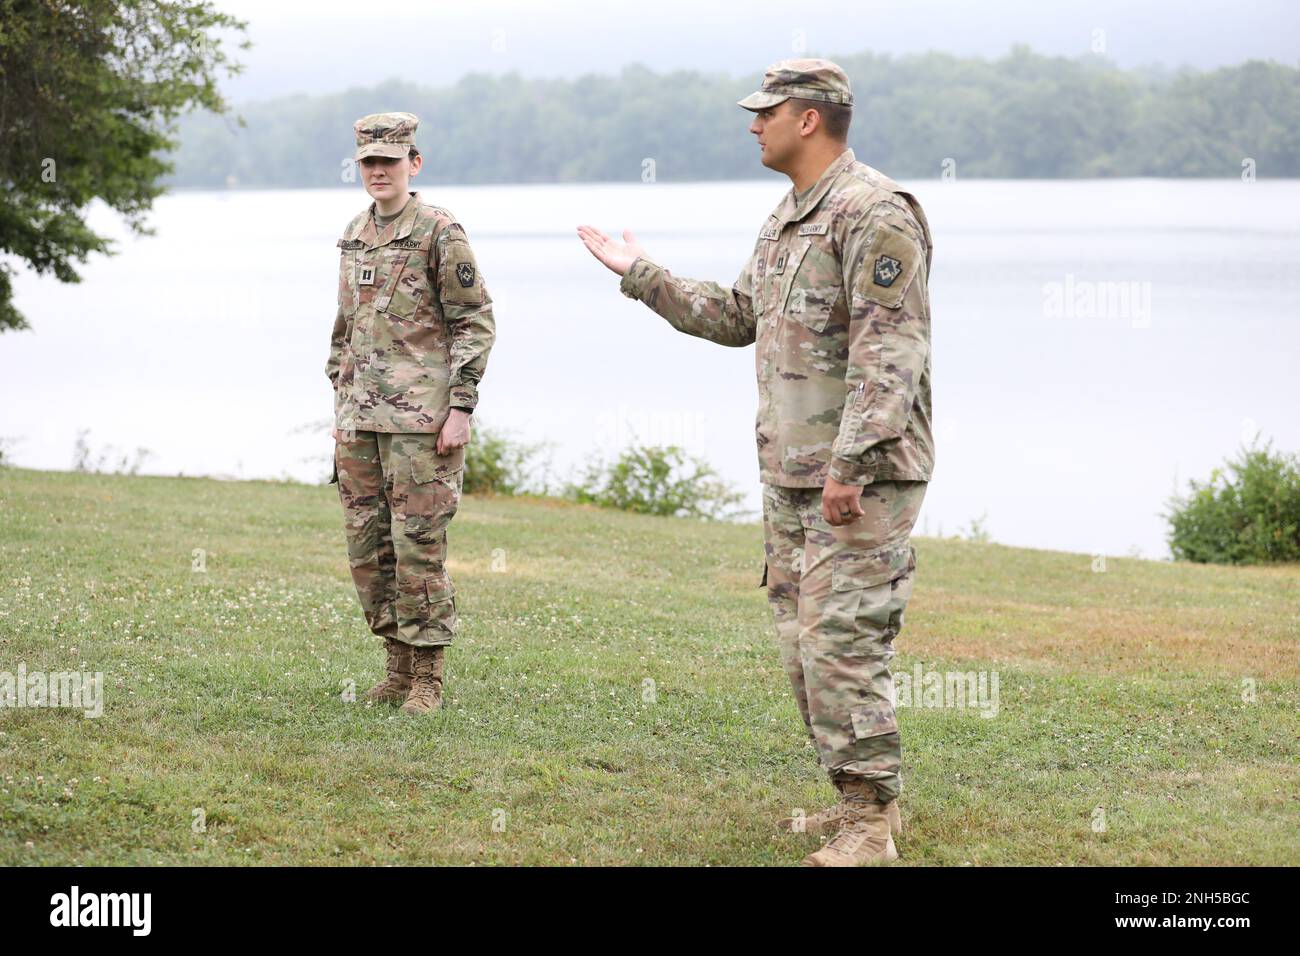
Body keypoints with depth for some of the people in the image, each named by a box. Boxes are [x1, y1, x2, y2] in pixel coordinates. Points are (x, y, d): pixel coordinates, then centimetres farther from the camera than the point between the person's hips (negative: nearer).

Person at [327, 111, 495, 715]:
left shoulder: (440, 233, -6)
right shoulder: (355, 235, 15)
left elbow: (475, 322, -7)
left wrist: (460, 406, -13)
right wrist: (340, 404, 19)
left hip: (420, 416, -7)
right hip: (361, 416, 7)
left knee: (418, 541, -7)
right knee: (367, 543, 7)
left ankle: (427, 677, -1)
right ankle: (399, 665, 17)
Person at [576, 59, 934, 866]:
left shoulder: (874, 213, -16)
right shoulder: (787, 218, 16)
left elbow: (889, 352, -22)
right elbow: (737, 318, 27)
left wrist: (850, 464, -27)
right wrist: (642, 275, 26)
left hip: (862, 475, -10)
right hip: (790, 470, 10)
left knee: (843, 645, -11)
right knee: (804, 640, 14)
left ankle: (872, 823, -4)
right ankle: (858, 799, 23)